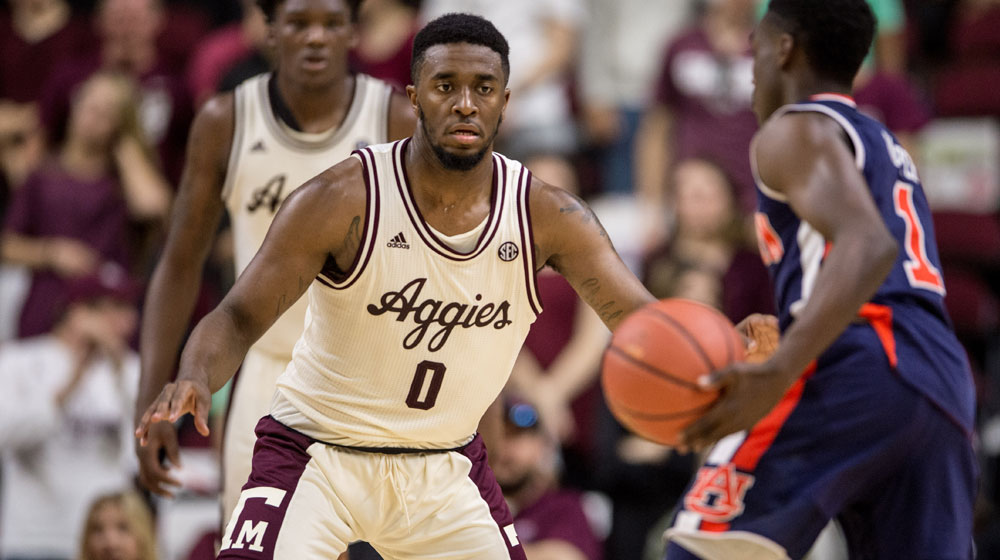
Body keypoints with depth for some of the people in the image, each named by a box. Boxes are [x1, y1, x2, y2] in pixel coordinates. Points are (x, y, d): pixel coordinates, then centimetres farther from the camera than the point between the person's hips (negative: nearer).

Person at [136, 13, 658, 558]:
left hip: (444, 467, 4)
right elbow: (239, 317, -18)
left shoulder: (547, 216, -10)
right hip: (317, 455, -4)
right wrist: (194, 379, -41)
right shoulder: (342, 200, -18)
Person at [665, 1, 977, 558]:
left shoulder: (796, 130, 4)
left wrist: (778, 372, -26)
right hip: (944, 391, 8)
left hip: (859, 365, -8)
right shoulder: (890, 151, 32)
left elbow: (869, 246, -14)